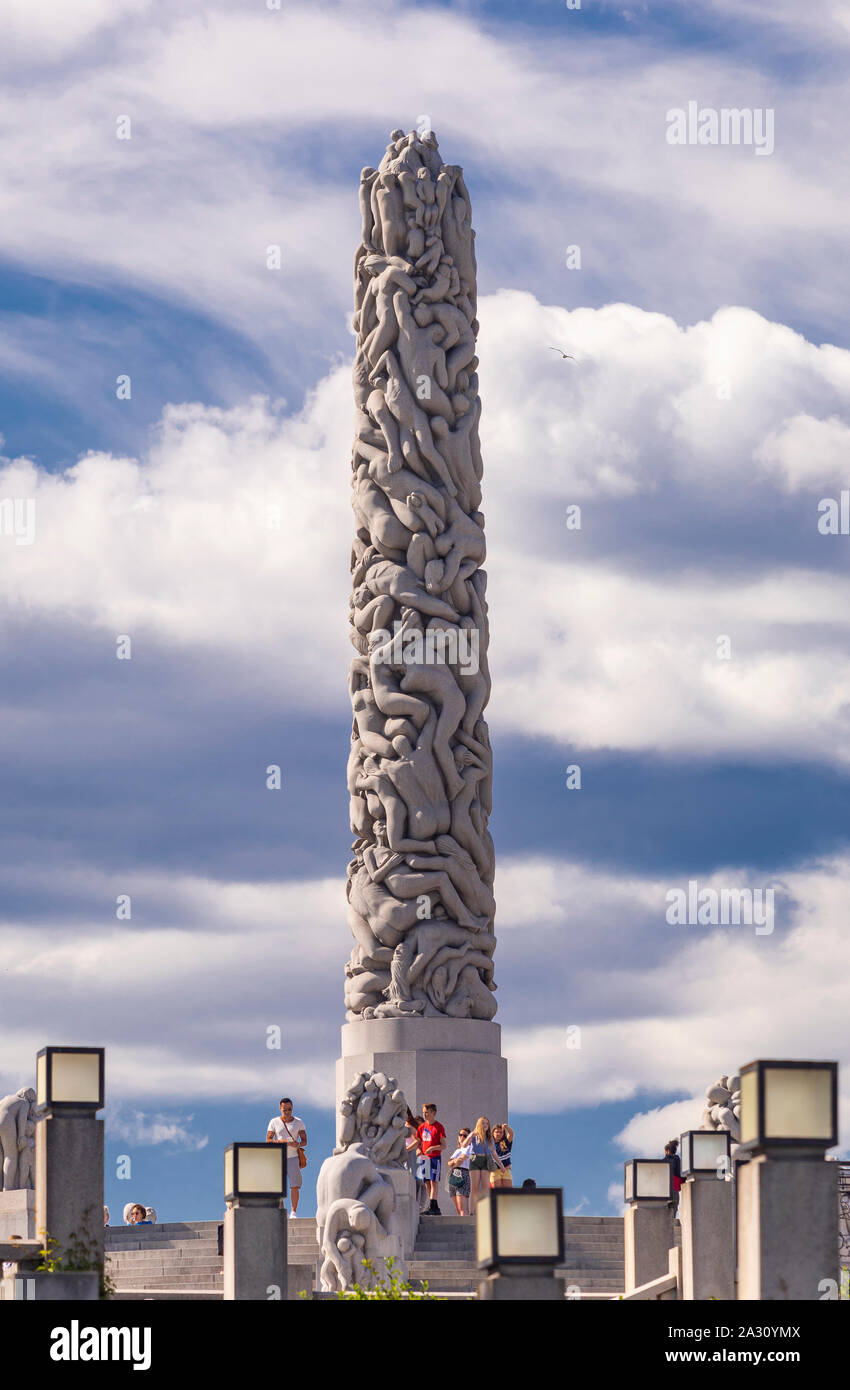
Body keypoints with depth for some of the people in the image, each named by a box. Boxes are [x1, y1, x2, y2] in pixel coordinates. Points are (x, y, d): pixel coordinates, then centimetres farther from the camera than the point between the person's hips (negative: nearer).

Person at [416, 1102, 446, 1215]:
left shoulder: (439, 1127, -5)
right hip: (424, 1158, 6)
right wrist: (419, 1150, -1)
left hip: (435, 1158, -6)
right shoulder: (422, 1127, 11)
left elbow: (443, 1145, -7)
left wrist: (433, 1148, -22)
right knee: (428, 1183, 5)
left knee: (434, 1181, -11)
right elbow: (419, 1142, 20)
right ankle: (435, 1208, 9)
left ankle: (432, 1206, -17)